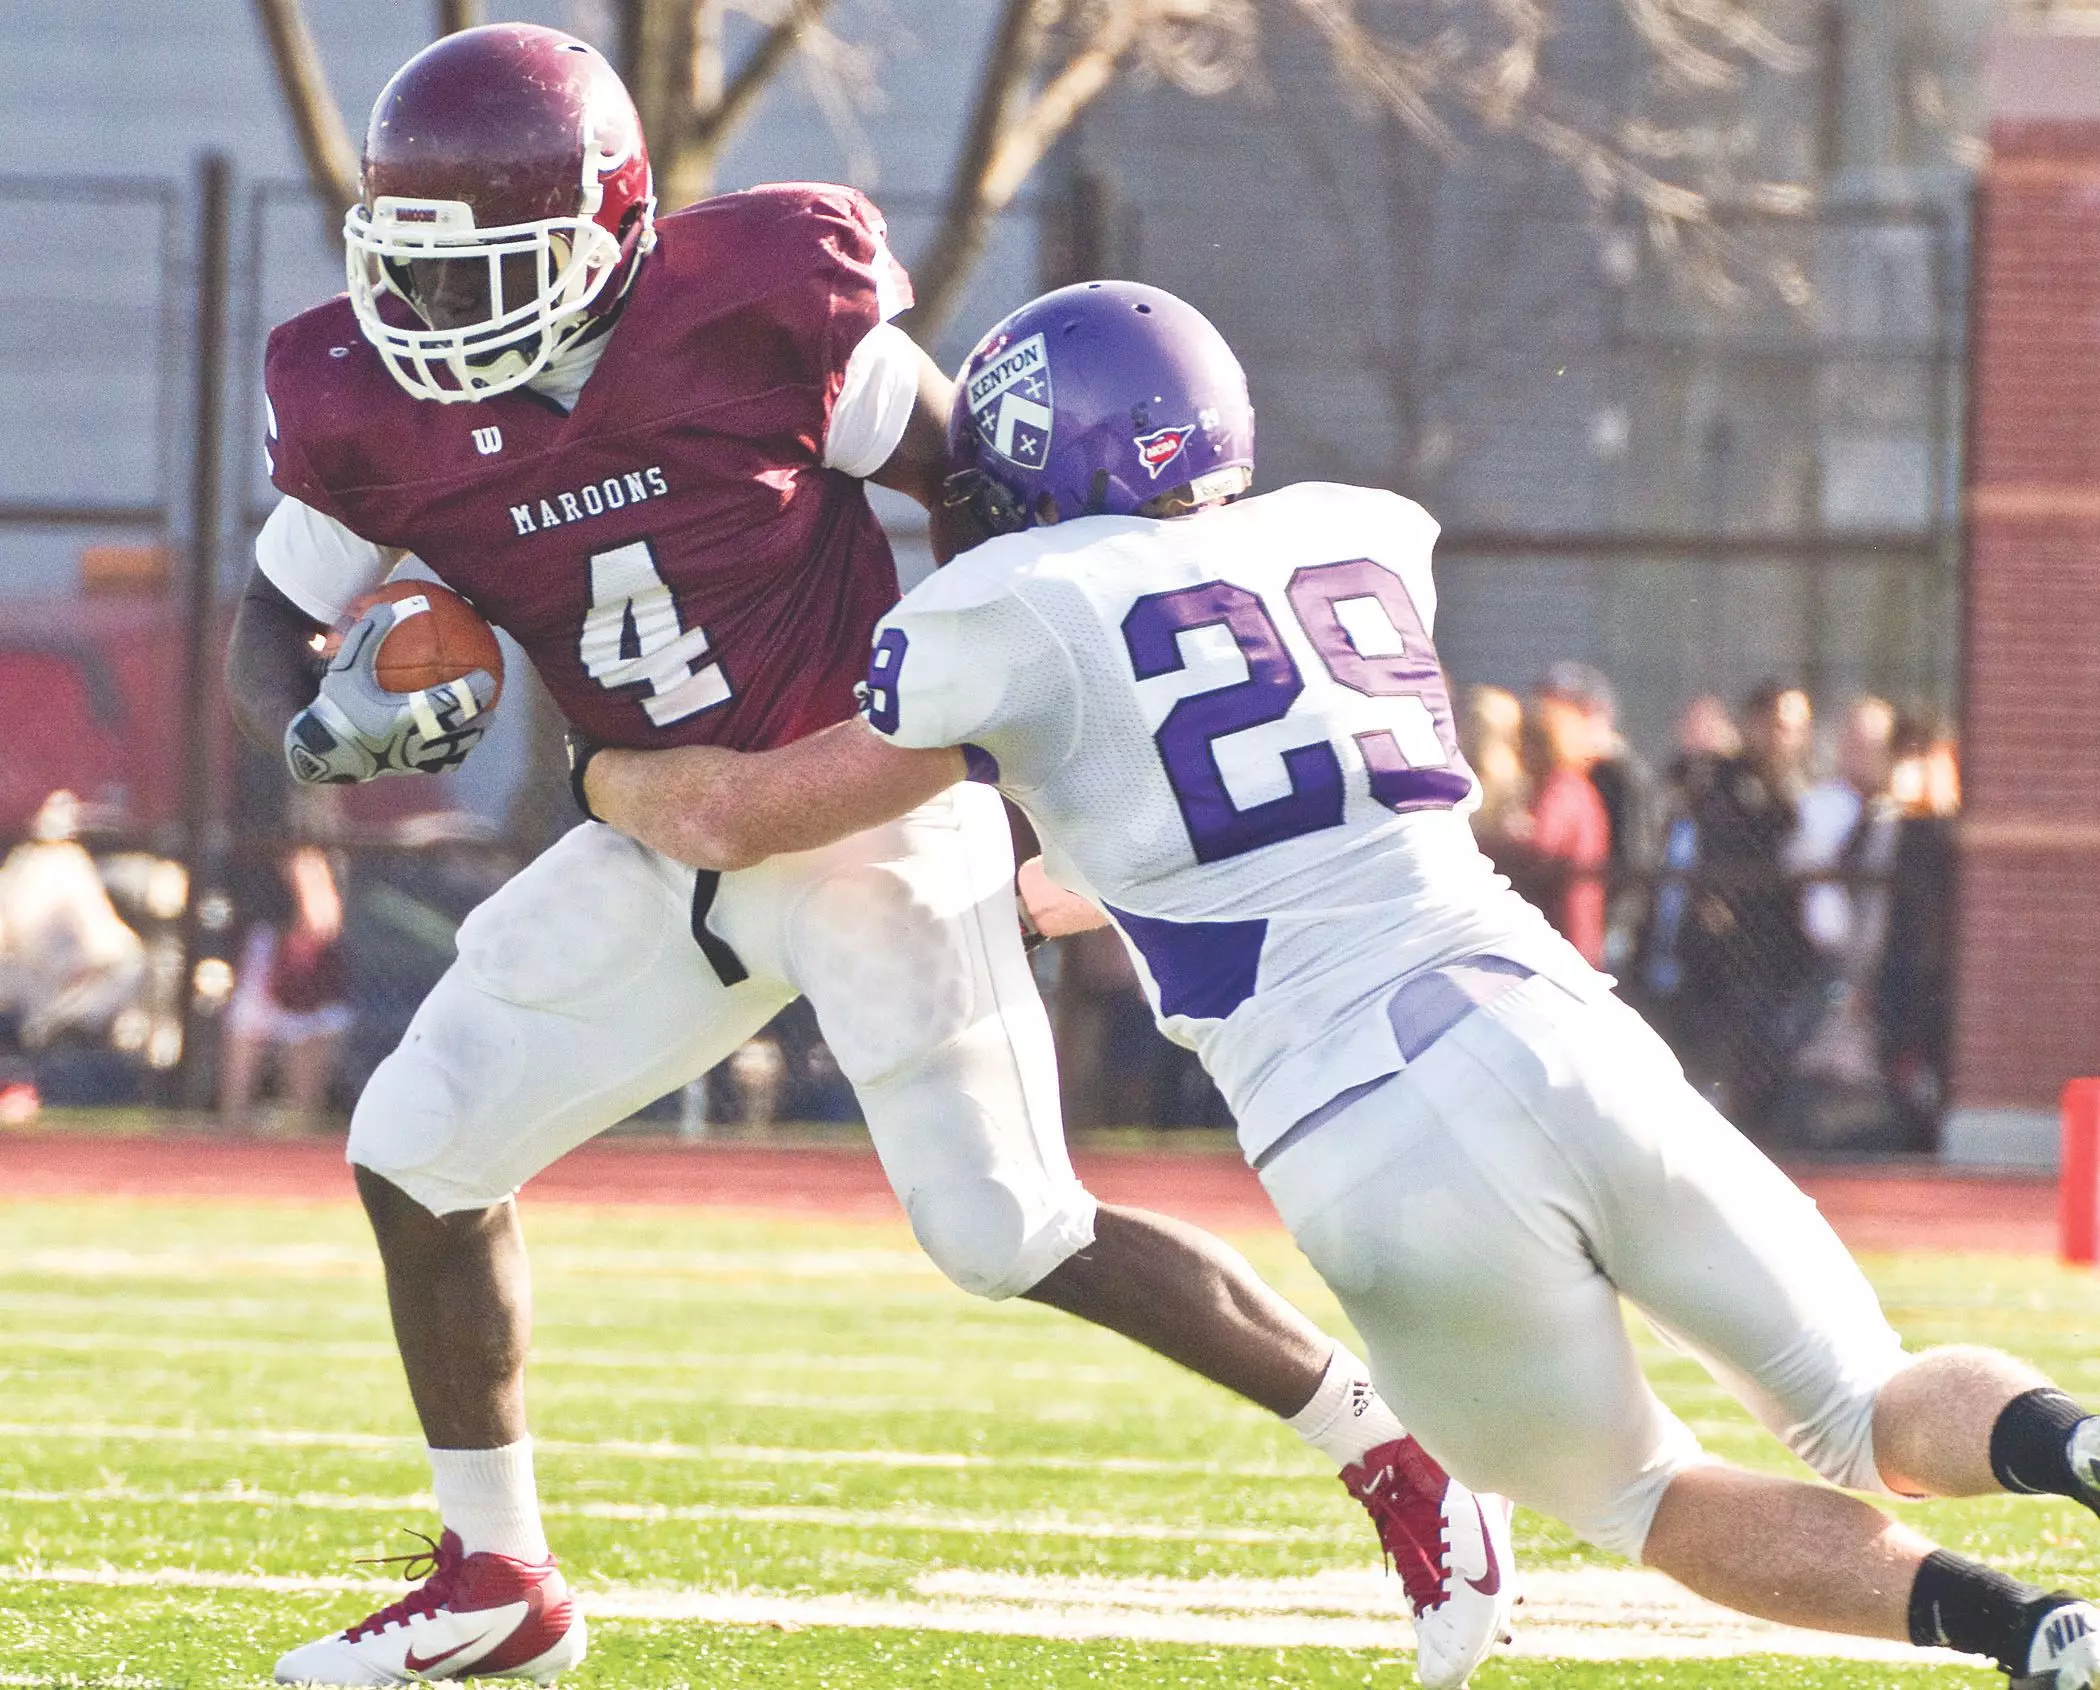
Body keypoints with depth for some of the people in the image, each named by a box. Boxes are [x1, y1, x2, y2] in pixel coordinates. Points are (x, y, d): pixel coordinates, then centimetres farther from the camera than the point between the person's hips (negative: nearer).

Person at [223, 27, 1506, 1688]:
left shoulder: (756, 309, -21)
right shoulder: (376, 401, -8)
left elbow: (968, 479, -8)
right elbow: (271, 627, 3)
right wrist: (321, 724, -20)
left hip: (874, 815, -6)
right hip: (673, 844, 6)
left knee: (1018, 1238, -9)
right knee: (422, 1148, 1)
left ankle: (1406, 1469, 6)